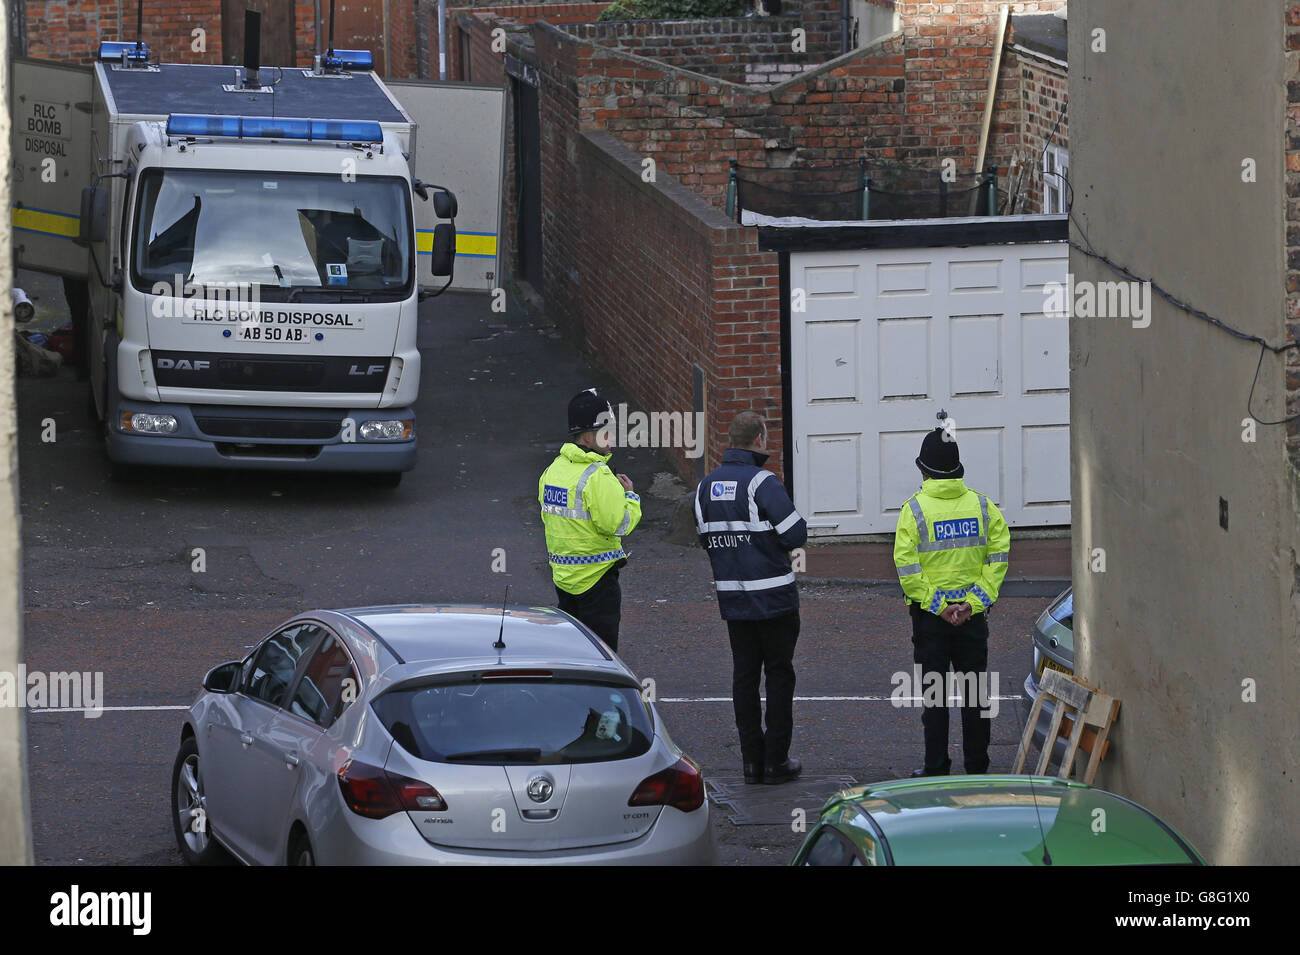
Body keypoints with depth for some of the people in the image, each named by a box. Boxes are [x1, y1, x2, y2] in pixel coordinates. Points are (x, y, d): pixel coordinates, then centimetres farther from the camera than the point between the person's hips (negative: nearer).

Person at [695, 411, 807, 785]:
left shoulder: (707, 485, 5)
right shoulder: (762, 482, -16)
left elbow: (705, 538, 10)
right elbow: (796, 533, -19)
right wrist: (778, 540, 2)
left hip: (732, 599, 6)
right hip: (773, 598, -6)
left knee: (744, 675, 11)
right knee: (779, 674, 4)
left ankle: (752, 760, 12)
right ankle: (776, 760, 3)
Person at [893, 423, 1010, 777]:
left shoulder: (914, 509, -9)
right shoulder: (982, 506, 1)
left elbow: (907, 567, -14)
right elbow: (998, 557, -4)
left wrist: (936, 605, -11)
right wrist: (975, 602, -6)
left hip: (929, 615, -3)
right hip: (973, 615, 3)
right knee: (974, 691, 11)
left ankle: (936, 768, 6)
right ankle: (977, 766, 15)